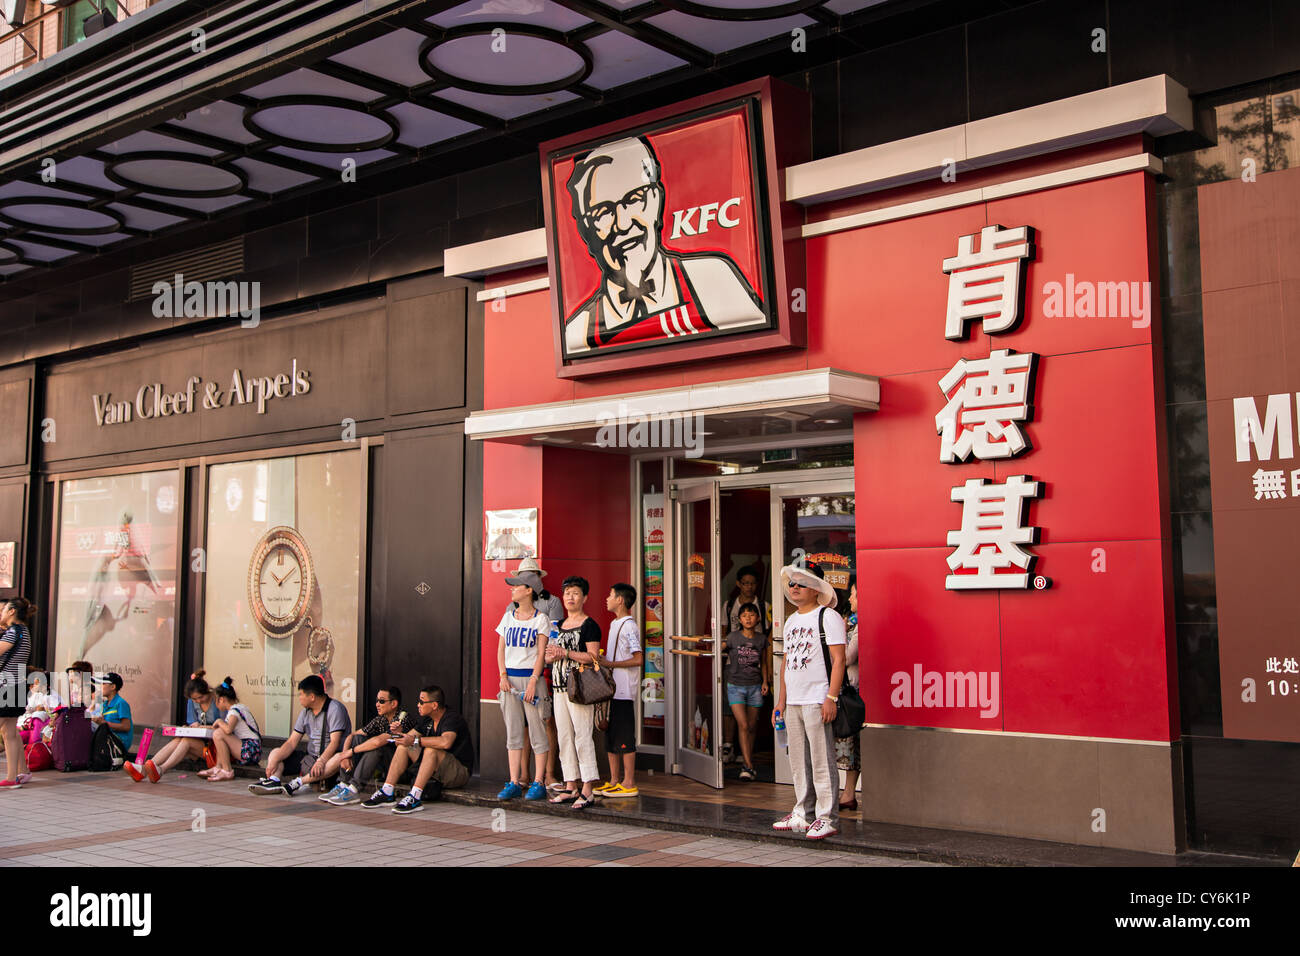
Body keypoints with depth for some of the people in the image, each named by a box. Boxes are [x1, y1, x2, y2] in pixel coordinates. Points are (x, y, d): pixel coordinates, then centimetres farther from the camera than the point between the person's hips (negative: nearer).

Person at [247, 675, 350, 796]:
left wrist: (321, 761, -37)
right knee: (275, 753, 5)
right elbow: (292, 742, 6)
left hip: (328, 758, -7)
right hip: (309, 757, 7)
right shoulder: (305, 712, 9)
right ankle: (274, 781, -24)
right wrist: (275, 760, -9)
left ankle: (299, 782, -45)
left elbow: (335, 742, -23)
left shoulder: (335, 709, -12)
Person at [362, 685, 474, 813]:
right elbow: (408, 738, 13)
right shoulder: (426, 720, 9)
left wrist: (416, 741, -29)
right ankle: (386, 793, -9)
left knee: (430, 750, -34)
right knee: (403, 746, -4)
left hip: (460, 771, -8)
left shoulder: (452, 719, -17)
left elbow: (445, 742, -37)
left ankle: (415, 798, -37)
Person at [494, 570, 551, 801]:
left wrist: (533, 682, -14)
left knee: (537, 732, -3)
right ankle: (514, 783, 8)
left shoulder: (541, 619, -1)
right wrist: (503, 676, -3)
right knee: (513, 732, 5)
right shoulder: (508, 617, 13)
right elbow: (500, 649, 11)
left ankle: (538, 783, 2)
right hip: (509, 677, 5)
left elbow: (541, 653, -6)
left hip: (531, 677, -5)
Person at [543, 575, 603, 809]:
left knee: (583, 735, -10)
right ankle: (571, 787, 14)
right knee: (564, 737, 8)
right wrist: (551, 656, 0)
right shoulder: (559, 626, 18)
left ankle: (587, 790, -9)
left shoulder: (589, 626, -5)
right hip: (559, 686, 8)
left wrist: (565, 653, -18)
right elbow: (549, 657, 23)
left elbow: (593, 657, -13)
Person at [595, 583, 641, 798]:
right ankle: (614, 780, 20)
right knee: (610, 736, 13)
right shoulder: (614, 624, 17)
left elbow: (637, 659, -19)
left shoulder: (629, 626, -13)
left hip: (623, 691, -10)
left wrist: (610, 664, -19)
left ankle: (629, 783, 1)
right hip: (612, 689, 10)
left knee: (625, 739, -4)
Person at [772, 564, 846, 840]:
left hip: (818, 700, -8)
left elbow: (838, 660, -11)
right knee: (798, 762, 11)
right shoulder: (791, 621, 19)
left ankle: (827, 818, 0)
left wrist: (831, 698, -18)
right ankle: (803, 815, 19)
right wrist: (781, 700, 18)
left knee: (821, 761, -6)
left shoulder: (828, 617, -5)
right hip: (793, 701, 8)